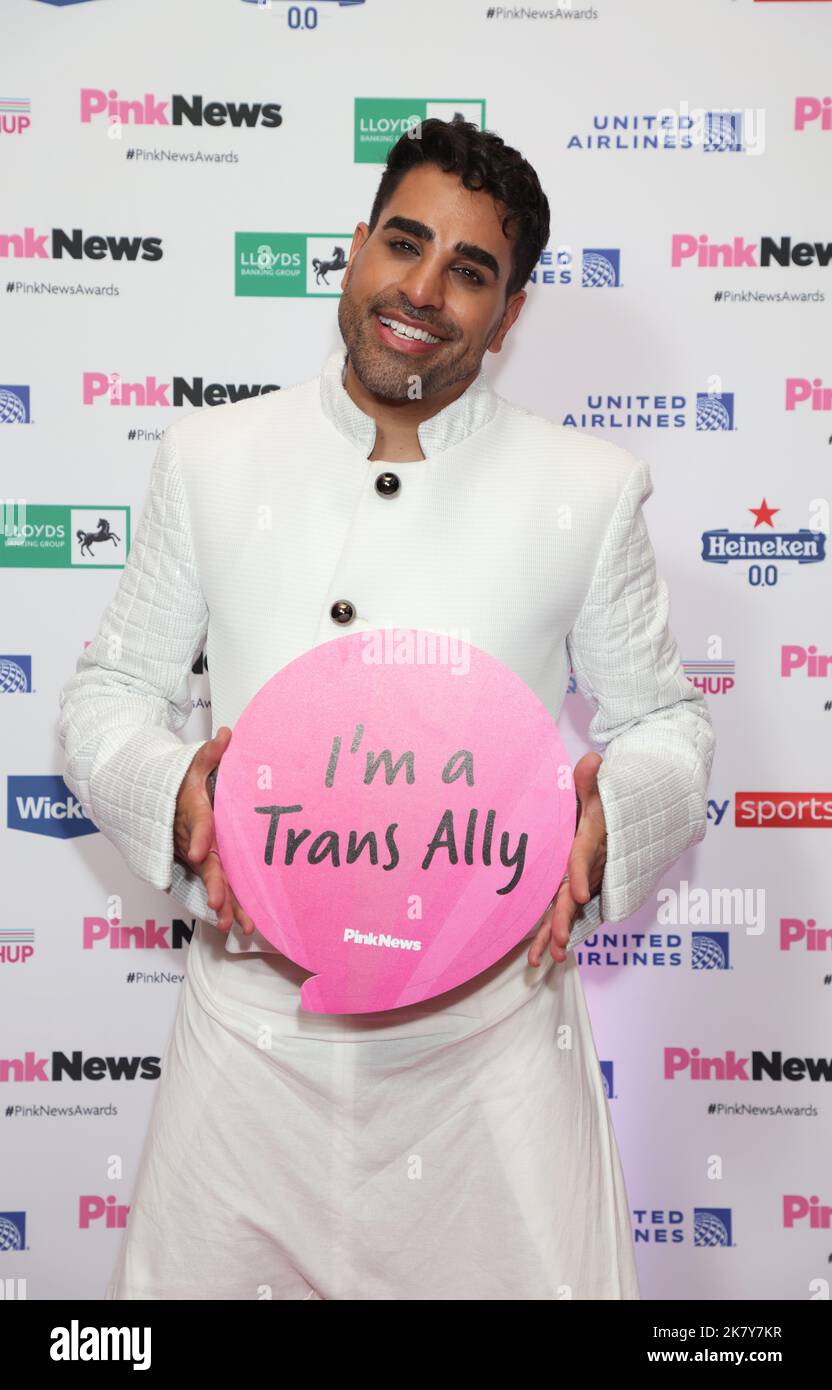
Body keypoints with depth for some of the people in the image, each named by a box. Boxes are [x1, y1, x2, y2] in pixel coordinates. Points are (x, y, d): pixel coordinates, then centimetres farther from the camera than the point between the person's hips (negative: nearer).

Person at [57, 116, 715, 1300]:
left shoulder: (590, 489, -1)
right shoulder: (210, 460, 2)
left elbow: (664, 719, 6)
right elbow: (111, 689, 7)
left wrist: (613, 817, -16)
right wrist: (170, 793, -15)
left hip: (492, 1026, -1)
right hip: (255, 1021, 2)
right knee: (186, 1279, 16)